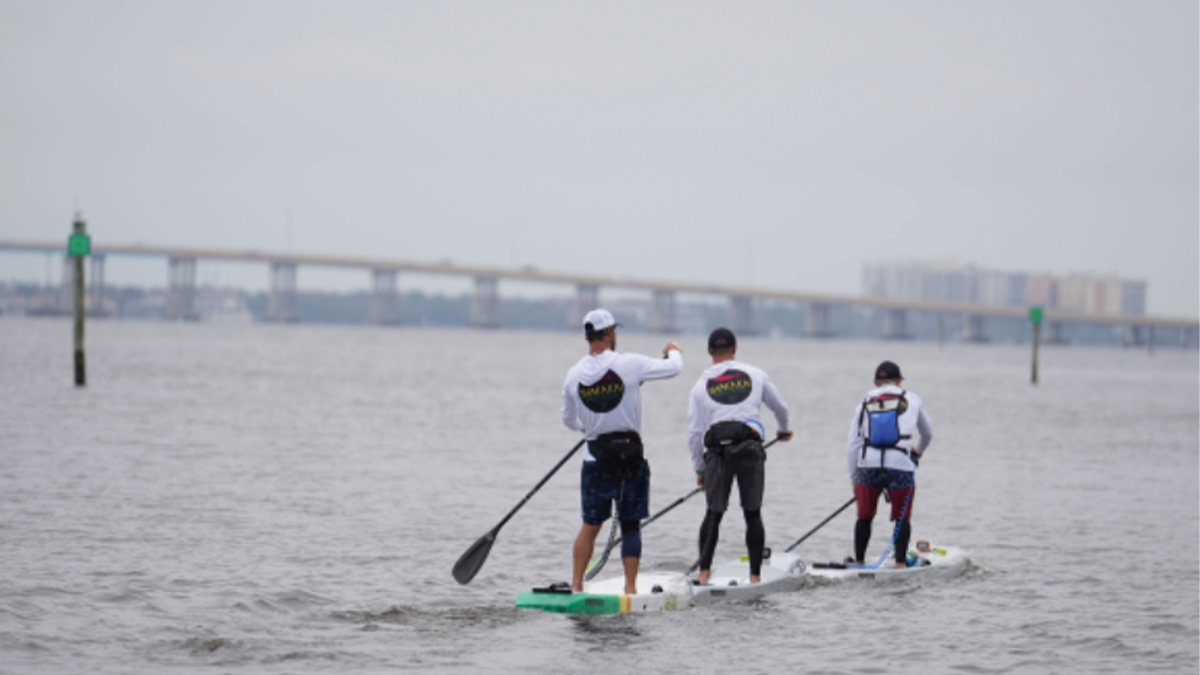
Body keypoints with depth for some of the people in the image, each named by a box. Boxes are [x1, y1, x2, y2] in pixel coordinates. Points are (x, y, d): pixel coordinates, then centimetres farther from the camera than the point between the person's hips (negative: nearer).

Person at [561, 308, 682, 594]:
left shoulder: (574, 375, 0)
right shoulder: (629, 364, -12)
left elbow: (569, 420, 13)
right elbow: (673, 367, 0)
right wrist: (674, 351, 25)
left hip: (596, 459, 3)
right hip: (631, 457, -3)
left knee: (590, 525, 13)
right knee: (630, 525, 6)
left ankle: (576, 584, 11)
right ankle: (630, 587, 5)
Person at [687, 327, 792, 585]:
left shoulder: (701, 385, 12)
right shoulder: (755, 375, 13)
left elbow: (694, 433, 9)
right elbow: (780, 407, 27)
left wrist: (699, 469, 18)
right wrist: (783, 430, 48)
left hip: (717, 450, 0)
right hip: (750, 446, 0)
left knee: (713, 513, 7)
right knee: (753, 514, 6)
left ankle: (704, 571, -2)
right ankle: (755, 574, 5)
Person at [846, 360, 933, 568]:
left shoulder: (865, 405, 14)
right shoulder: (911, 400, 13)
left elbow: (853, 445, 12)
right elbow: (927, 433, 28)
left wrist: (854, 478, 20)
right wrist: (918, 450, 49)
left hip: (868, 467, 2)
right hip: (901, 467, -2)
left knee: (864, 517, 16)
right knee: (902, 518, 11)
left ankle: (859, 562, 17)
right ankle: (900, 562, 3)